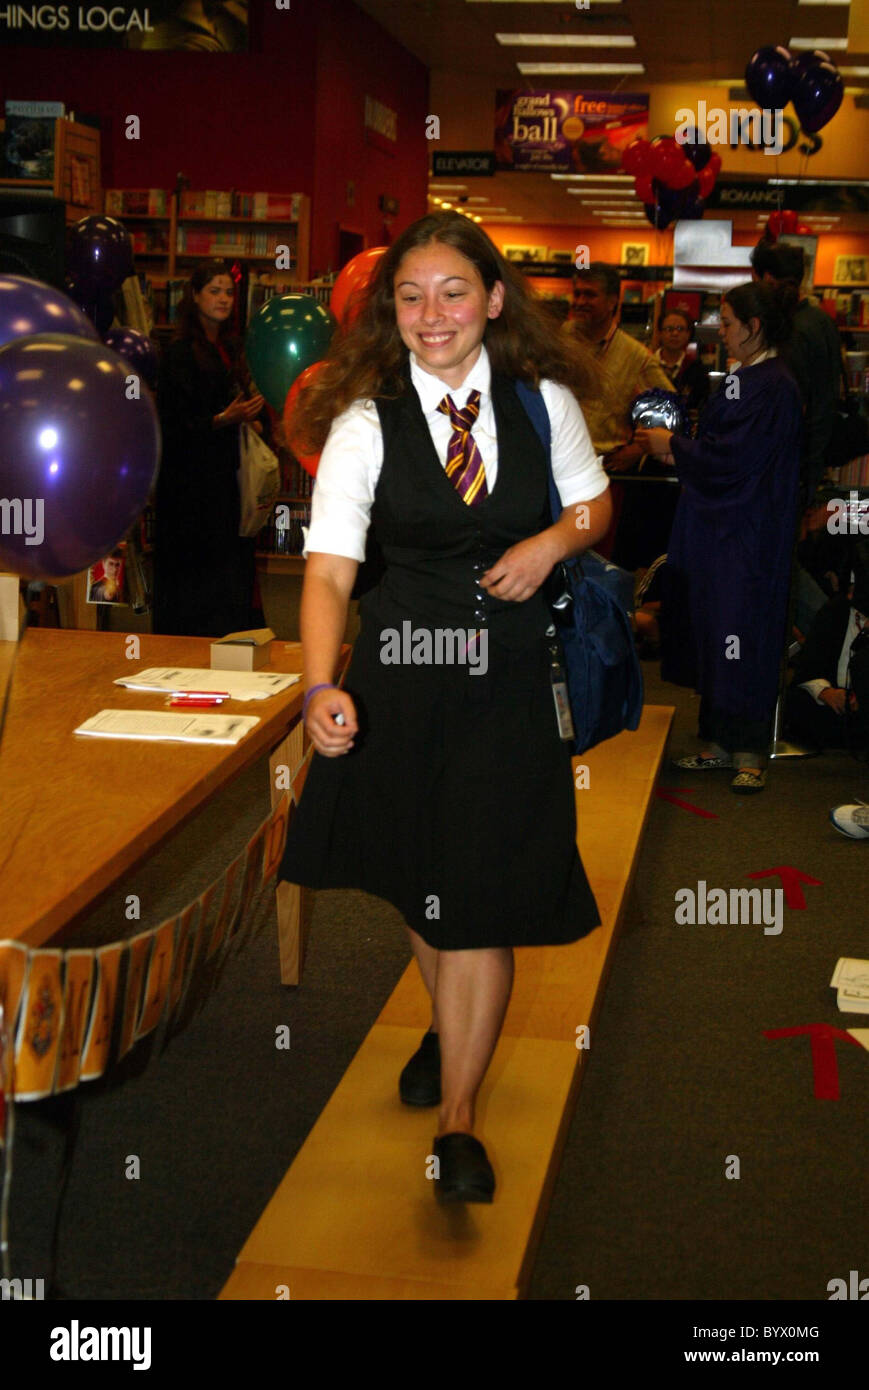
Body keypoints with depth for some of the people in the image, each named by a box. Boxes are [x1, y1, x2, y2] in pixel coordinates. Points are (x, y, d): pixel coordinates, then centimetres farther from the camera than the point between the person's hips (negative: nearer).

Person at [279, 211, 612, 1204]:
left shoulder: (543, 402, -3)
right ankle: (450, 1028, 49)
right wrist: (323, 686, -34)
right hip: (403, 663, 1)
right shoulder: (364, 425, -9)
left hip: (512, 665, 0)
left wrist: (554, 541, -9)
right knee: (416, 876, 18)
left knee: (484, 892, -3)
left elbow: (595, 501, 14)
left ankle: (457, 1117, 14)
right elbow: (328, 570, -17)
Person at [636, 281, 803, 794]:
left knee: (742, 641, -3)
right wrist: (679, 447, 6)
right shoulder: (752, 378, 13)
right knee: (718, 637, 12)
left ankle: (749, 751, 6)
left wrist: (673, 446, -8)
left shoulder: (769, 386, -17)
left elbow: (730, 458, -20)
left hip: (746, 539, -10)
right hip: (726, 530, 10)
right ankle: (723, 743, 20)